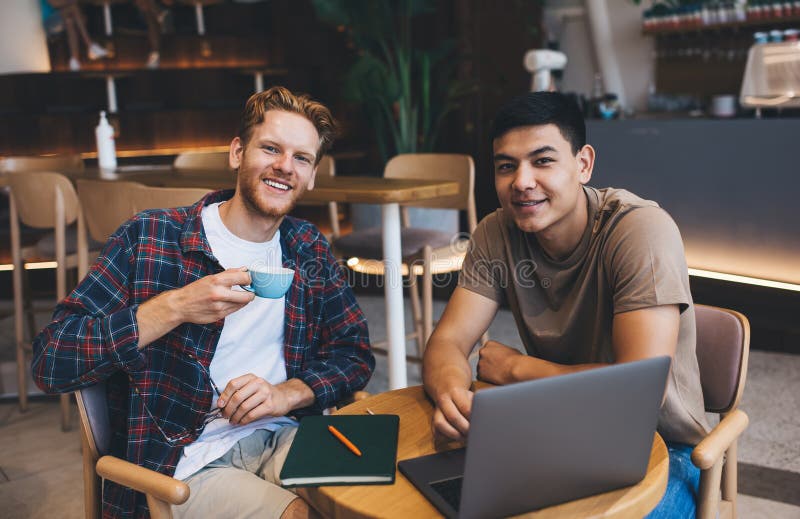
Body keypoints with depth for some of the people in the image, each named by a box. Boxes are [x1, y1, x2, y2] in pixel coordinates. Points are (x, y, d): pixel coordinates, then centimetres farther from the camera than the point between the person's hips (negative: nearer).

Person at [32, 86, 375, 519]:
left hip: (284, 436, 5)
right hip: (187, 463, -5)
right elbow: (49, 362, -8)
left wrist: (289, 393, -10)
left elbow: (355, 353, 10)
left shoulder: (310, 250, 10)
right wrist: (174, 307, -20)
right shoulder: (150, 237, -4)